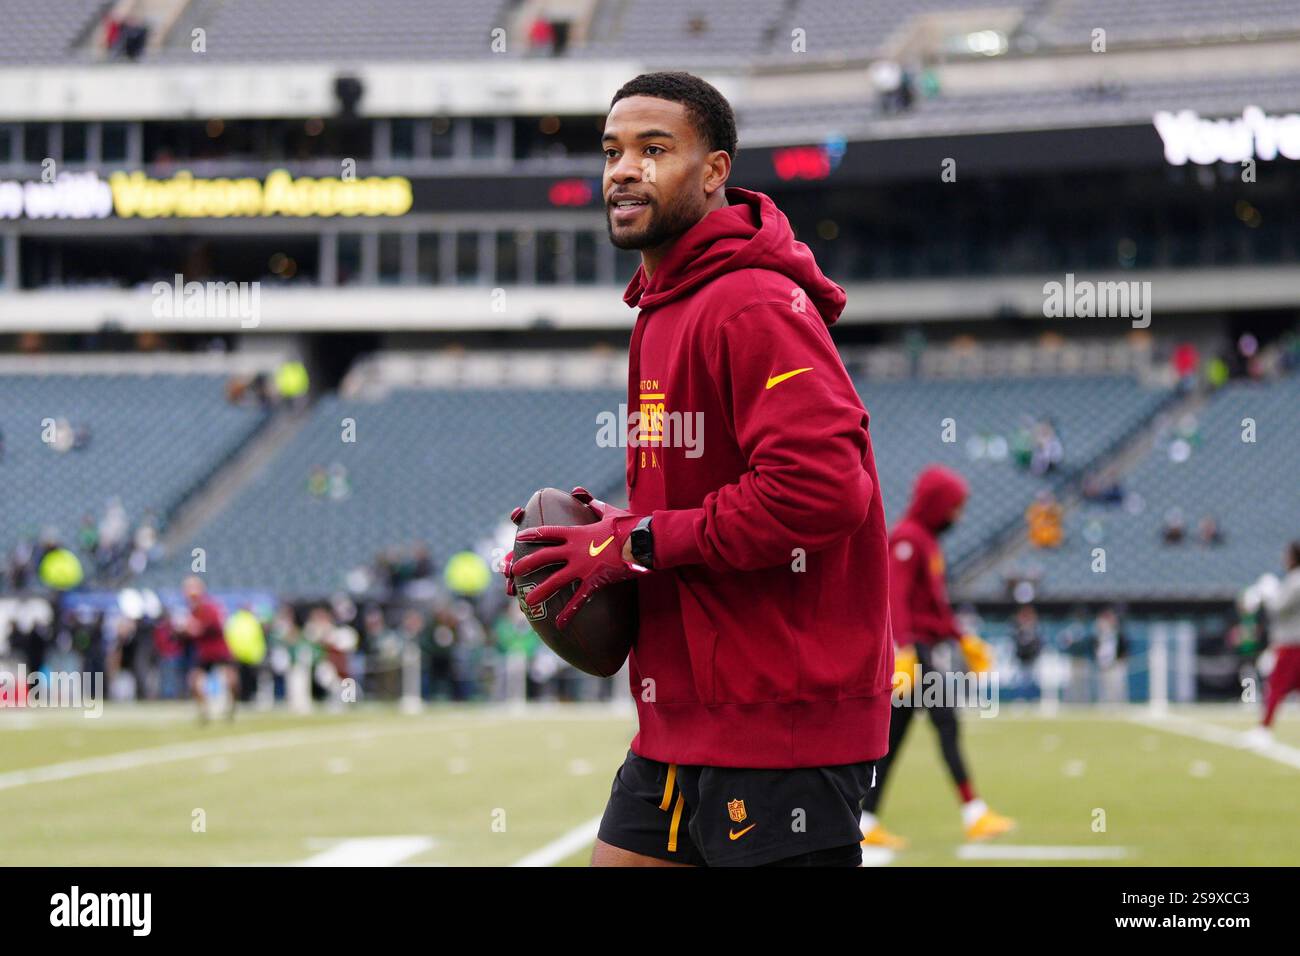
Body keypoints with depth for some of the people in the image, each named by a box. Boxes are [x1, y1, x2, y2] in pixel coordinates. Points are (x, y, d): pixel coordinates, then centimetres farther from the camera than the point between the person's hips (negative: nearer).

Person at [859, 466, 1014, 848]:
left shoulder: (928, 540, 20)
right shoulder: (907, 538, -11)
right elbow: (897, 597, -21)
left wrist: (961, 637, 24)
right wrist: (904, 648, -29)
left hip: (922, 645, 10)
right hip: (911, 646, -10)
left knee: (895, 732, 8)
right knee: (946, 719, -15)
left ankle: (866, 823, 8)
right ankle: (973, 813, -20)